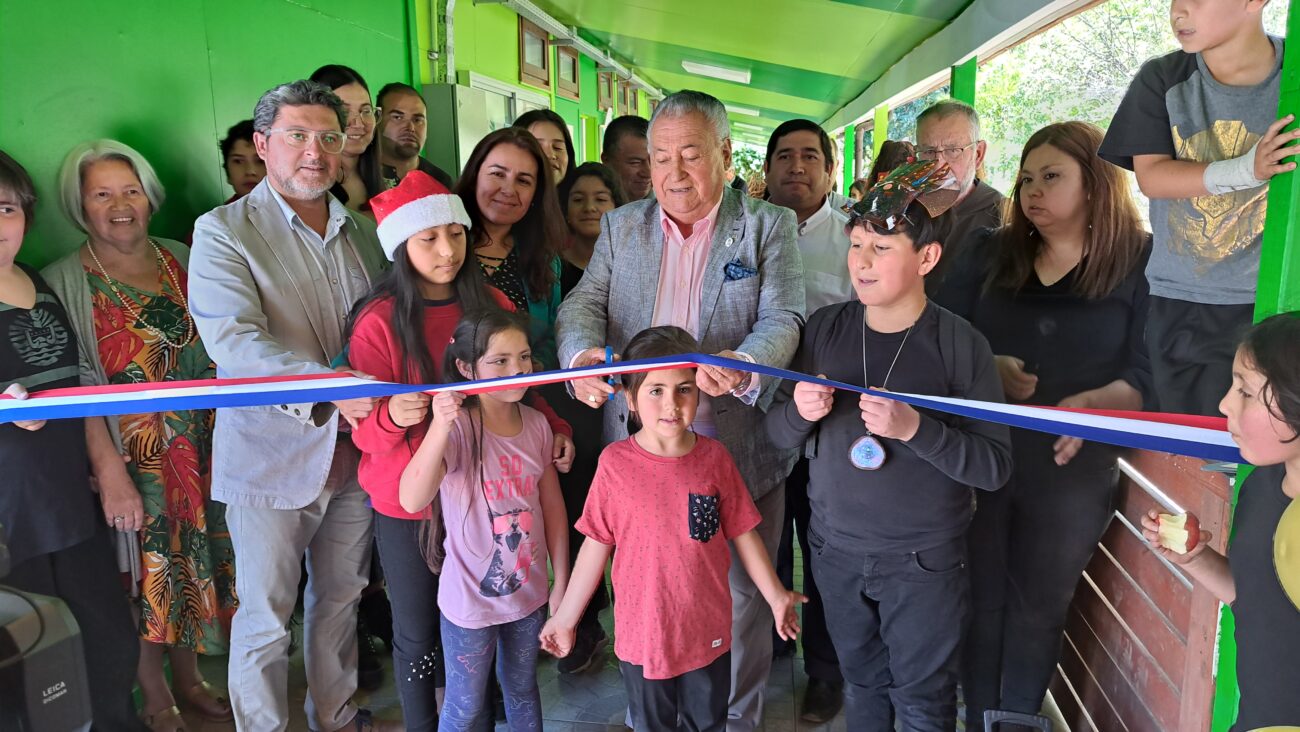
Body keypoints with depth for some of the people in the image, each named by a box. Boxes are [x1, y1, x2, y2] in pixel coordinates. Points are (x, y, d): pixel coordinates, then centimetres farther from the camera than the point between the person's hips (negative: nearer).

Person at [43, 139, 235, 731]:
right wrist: (110, 472, -17)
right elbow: (80, 389, -11)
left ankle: (188, 677, 35)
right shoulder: (66, 281, -6)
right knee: (148, 577, 7)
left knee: (196, 565, 14)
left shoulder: (182, 260, 7)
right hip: (136, 460, -4)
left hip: (203, 452, 4)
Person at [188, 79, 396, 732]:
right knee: (265, 618, 7)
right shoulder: (222, 231, -7)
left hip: (357, 450, 5)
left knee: (340, 598, 19)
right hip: (272, 453, -5)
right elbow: (234, 341, -20)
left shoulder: (362, 230, 9)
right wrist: (331, 388, -32)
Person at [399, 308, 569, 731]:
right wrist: (440, 427, -50)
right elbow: (412, 500, -38)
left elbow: (552, 505, 3)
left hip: (529, 592, 4)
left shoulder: (536, 425, -6)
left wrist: (561, 582, 6)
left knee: (523, 690, 24)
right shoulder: (456, 428, -22)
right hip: (471, 599, -4)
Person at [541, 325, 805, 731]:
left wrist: (775, 595, 4)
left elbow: (742, 533, 0)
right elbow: (597, 545, -6)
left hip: (708, 629, 1)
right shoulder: (615, 463, -14)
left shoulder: (714, 458, -10)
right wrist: (565, 617, -3)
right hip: (642, 631, -1)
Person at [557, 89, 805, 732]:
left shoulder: (769, 226, -2)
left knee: (739, 599, 12)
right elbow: (583, 303, 1)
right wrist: (582, 354, -23)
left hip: (738, 450, -2)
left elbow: (782, 320, -11)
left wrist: (743, 365, -34)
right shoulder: (621, 226, 8)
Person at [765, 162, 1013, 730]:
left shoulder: (960, 344, -14)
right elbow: (778, 433, 2)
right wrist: (801, 412, -20)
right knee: (861, 685, 23)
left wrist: (914, 428, -29)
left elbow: (995, 467, -16)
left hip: (923, 561, -3)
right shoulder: (824, 330, -4)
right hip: (836, 550, 3)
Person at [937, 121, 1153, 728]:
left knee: (1038, 609, 14)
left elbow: (1148, 375, -9)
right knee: (980, 602, 12)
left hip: (1073, 469, -2)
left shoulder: (1144, 262, -3)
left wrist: (1091, 404, -29)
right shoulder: (990, 253, 5)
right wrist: (989, 368, -19)